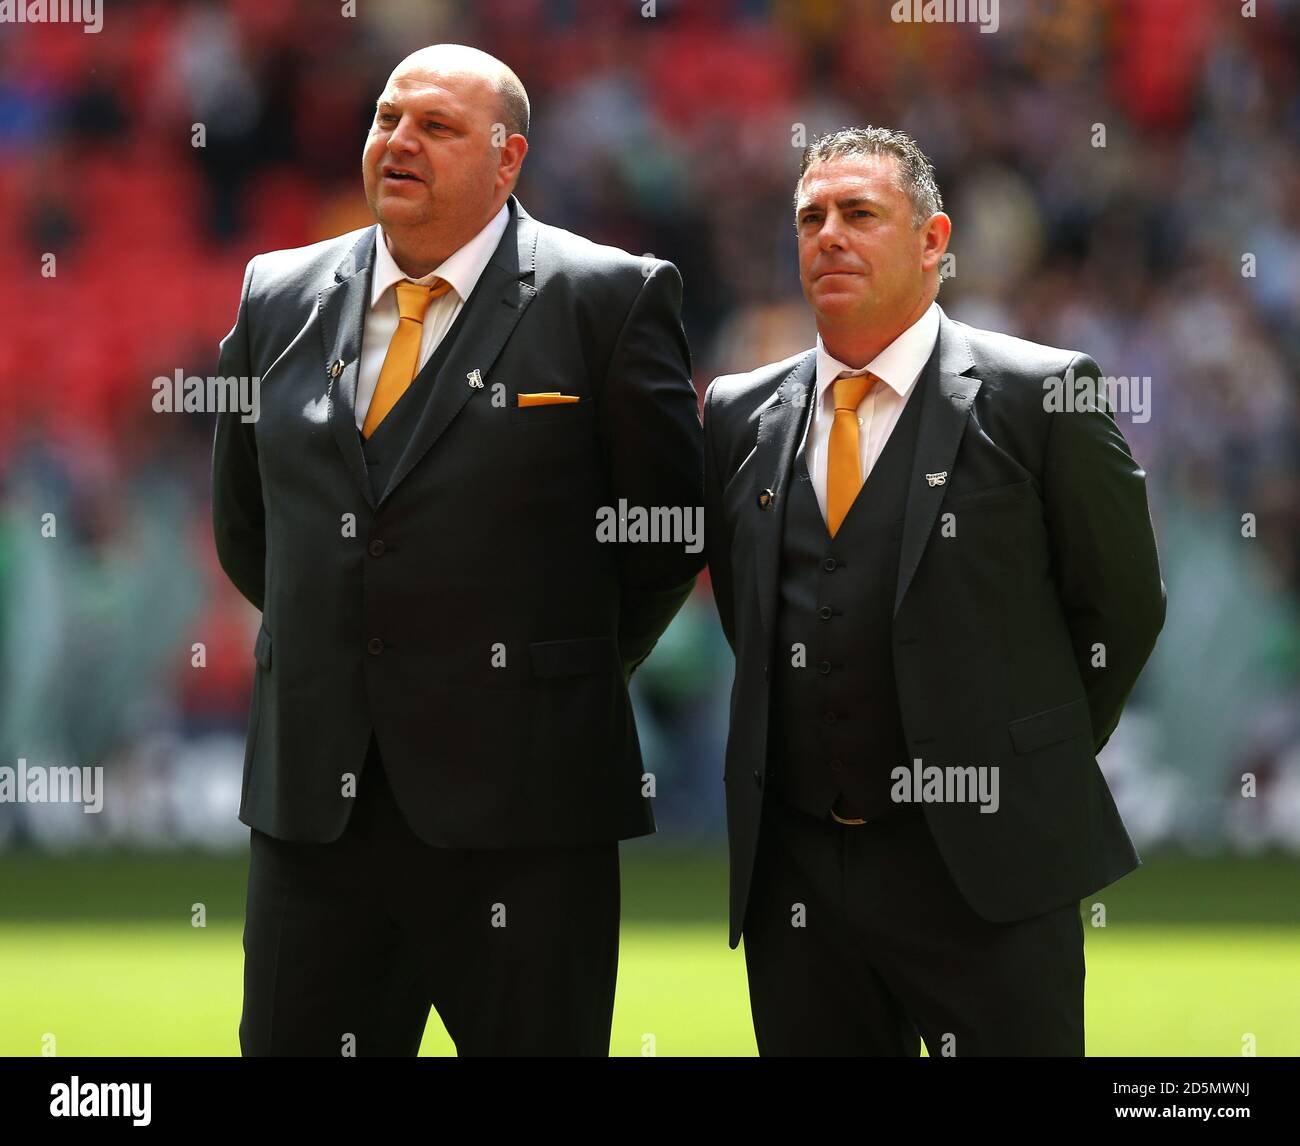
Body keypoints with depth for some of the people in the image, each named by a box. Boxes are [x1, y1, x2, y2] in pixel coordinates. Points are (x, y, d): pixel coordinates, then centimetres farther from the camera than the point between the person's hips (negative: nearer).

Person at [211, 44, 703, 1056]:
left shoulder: (611, 300, -3)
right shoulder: (280, 297, 11)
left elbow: (669, 533, 2)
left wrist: (564, 682, 6)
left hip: (519, 810, -4)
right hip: (312, 802, 4)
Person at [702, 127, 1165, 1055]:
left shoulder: (1040, 395, -4)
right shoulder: (741, 413, 10)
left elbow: (1122, 604, 2)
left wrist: (1033, 765, 7)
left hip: (987, 869, -4)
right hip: (796, 870, 4)